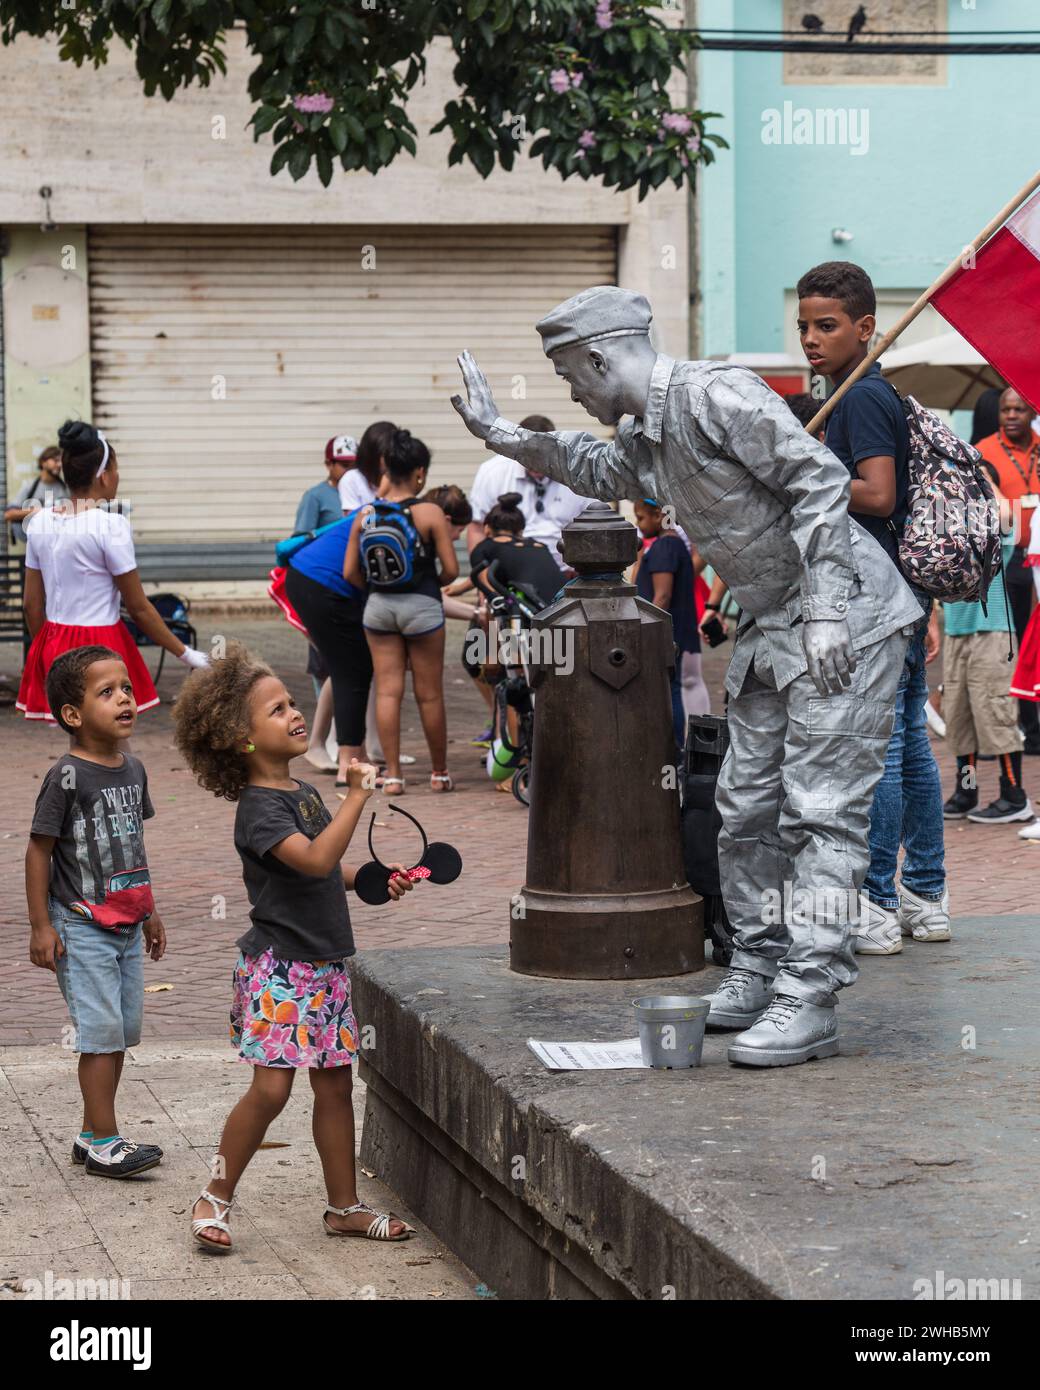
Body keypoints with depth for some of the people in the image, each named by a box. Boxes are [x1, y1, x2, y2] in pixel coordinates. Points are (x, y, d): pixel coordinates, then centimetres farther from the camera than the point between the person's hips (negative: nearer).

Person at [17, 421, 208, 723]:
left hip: (53, 649, 6)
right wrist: (185, 653, -1)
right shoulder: (110, 525, -13)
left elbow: (31, 604, 10)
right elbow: (139, 608, -9)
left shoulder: (40, 522, 5)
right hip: (100, 648, -6)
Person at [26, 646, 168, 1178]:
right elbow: (39, 850, -11)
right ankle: (105, 1143, 0)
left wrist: (149, 912, 22)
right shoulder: (66, 776, -14)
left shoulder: (133, 768, 7)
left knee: (122, 1031, 10)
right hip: (82, 929, -7)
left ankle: (91, 1135, 21)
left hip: (126, 927, 7)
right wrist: (41, 926, -13)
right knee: (101, 1032, -7)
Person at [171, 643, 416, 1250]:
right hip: (277, 969, -8)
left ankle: (345, 1206, 19)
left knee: (335, 1085, 10)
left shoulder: (306, 792, 12)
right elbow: (313, 860, -32)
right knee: (271, 1087, -9)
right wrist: (358, 796, -33)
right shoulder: (258, 808, -16)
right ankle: (217, 1196, 7)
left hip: (325, 964, 8)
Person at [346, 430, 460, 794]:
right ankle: (439, 773, 19)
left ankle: (392, 774, 4)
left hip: (378, 606, 3)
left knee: (387, 691, 6)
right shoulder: (429, 514, -11)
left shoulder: (365, 515, 0)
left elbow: (350, 572, 1)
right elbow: (451, 569, -11)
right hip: (421, 606, -3)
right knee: (429, 694, 8)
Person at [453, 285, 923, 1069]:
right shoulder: (646, 437, 11)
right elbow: (599, 472, 35)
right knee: (746, 807, 11)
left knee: (820, 812, -11)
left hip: (845, 622, -10)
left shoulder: (715, 395, -18)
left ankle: (811, 1000, -13)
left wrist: (826, 614, -26)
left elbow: (820, 481, -22)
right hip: (773, 631, 10)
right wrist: (502, 436, 28)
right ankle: (758, 971, 22)